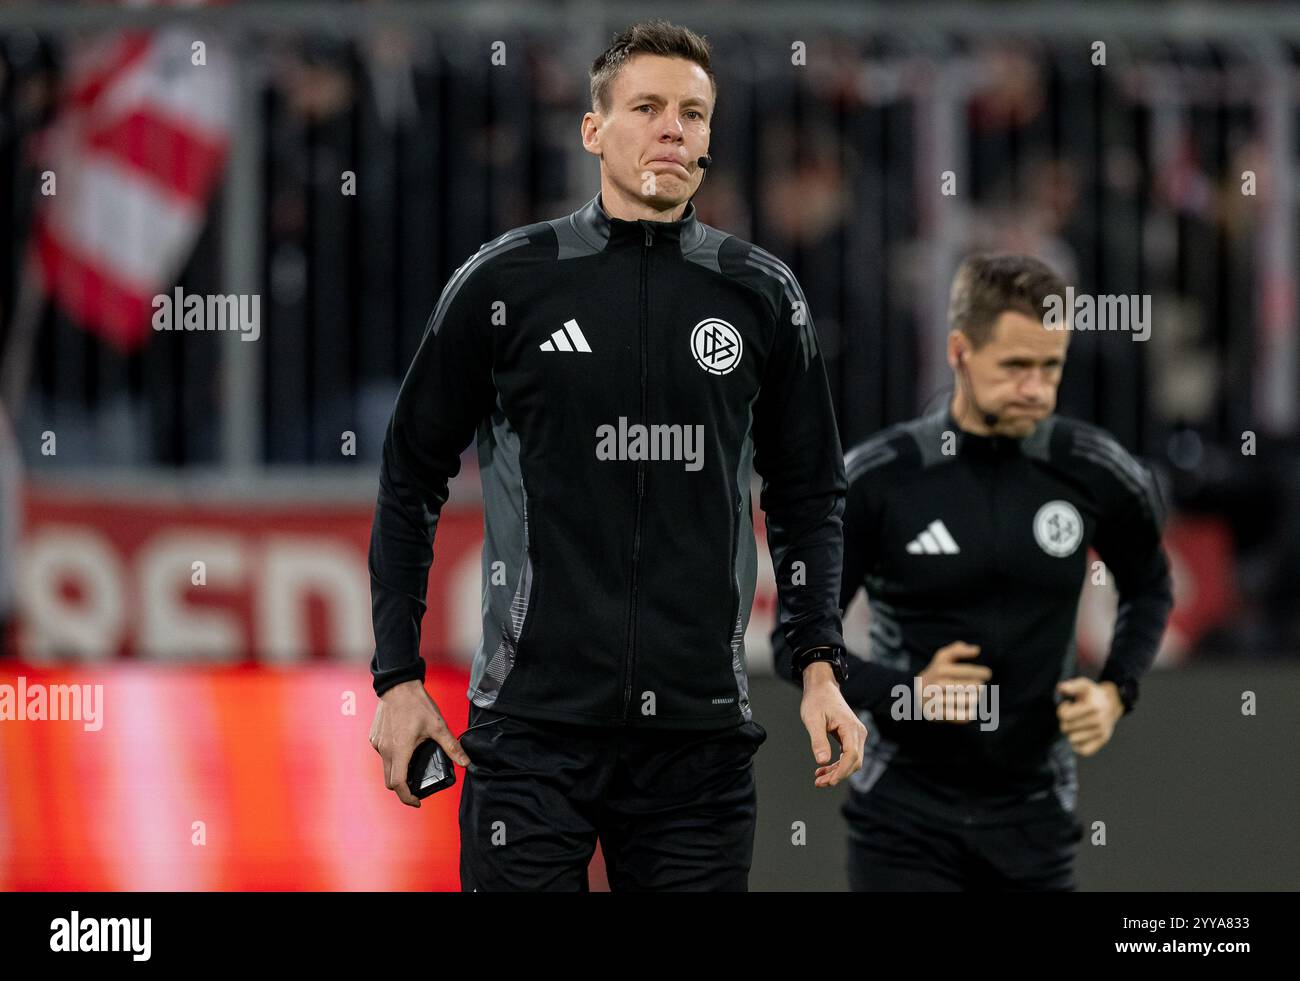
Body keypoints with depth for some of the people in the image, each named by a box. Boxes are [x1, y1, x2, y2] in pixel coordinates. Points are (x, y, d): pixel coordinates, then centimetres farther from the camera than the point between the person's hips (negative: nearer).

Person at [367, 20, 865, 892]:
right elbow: (413, 481, 8)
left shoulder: (761, 295, 6)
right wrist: (399, 677, 3)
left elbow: (809, 493, 16)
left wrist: (821, 666, 4)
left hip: (701, 732, 2)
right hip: (531, 723, -2)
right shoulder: (505, 283, 1)